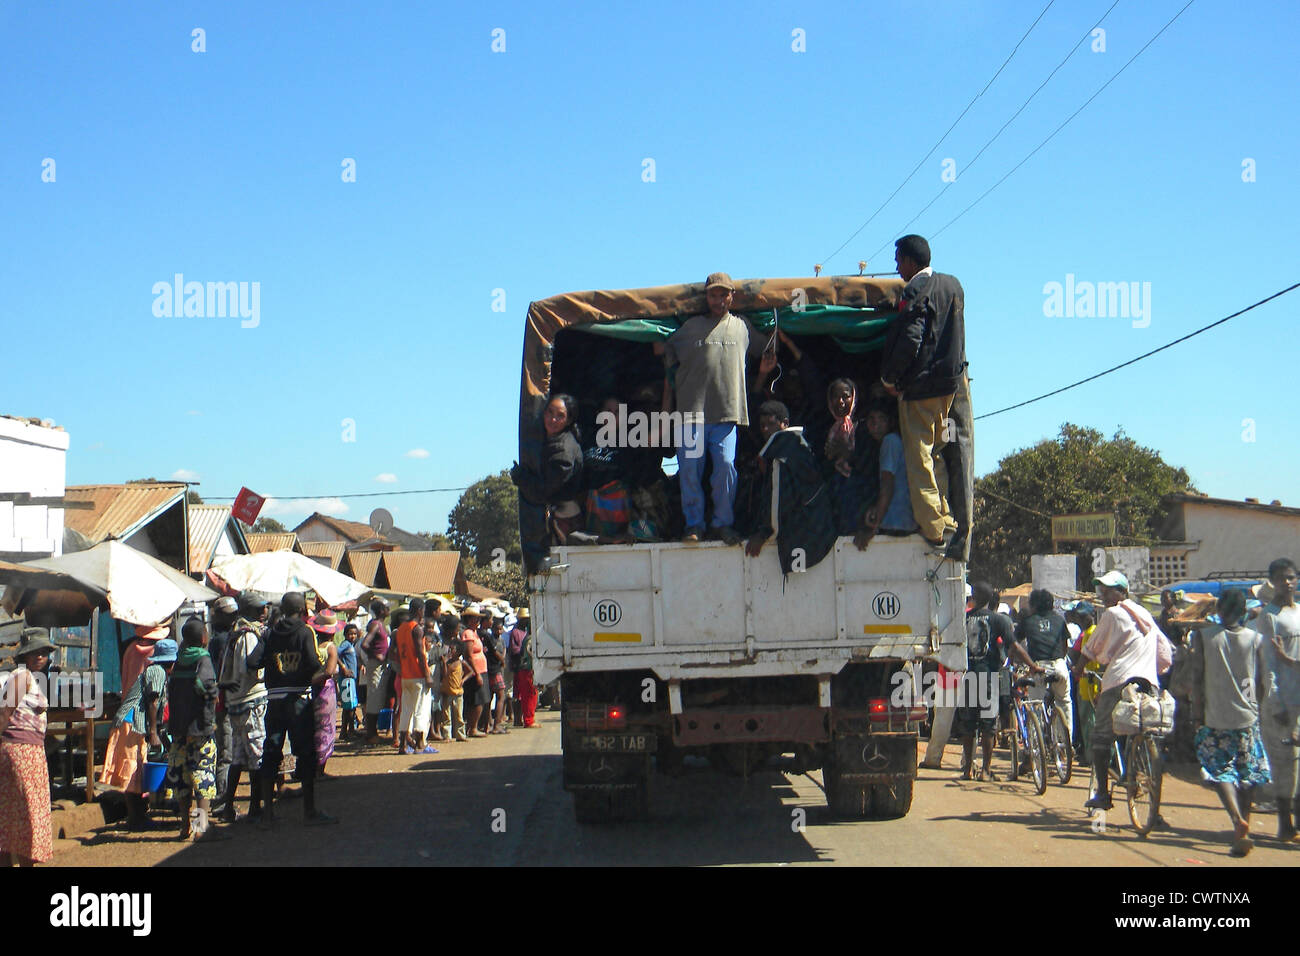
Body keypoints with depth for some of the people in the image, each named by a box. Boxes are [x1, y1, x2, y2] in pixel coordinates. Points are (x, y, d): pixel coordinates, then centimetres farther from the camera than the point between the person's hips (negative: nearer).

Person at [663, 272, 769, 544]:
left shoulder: (742, 326, 16)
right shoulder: (691, 326, 11)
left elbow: (766, 352, 33)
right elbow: (670, 366, 15)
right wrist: (666, 408, 11)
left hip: (727, 411, 0)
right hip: (691, 411, 0)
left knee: (726, 465, -11)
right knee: (689, 468, -5)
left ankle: (723, 523, 2)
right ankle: (694, 524, 6)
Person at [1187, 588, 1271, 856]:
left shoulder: (1204, 637, -5)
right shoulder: (1256, 639, -2)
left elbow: (1196, 679, -5)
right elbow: (1264, 681, 2)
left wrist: (1198, 714, 2)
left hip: (1215, 717, -2)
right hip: (1247, 717, 2)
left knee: (1221, 771, 1)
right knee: (1247, 773, 13)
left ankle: (1238, 819, -21)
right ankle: (1244, 828, 15)